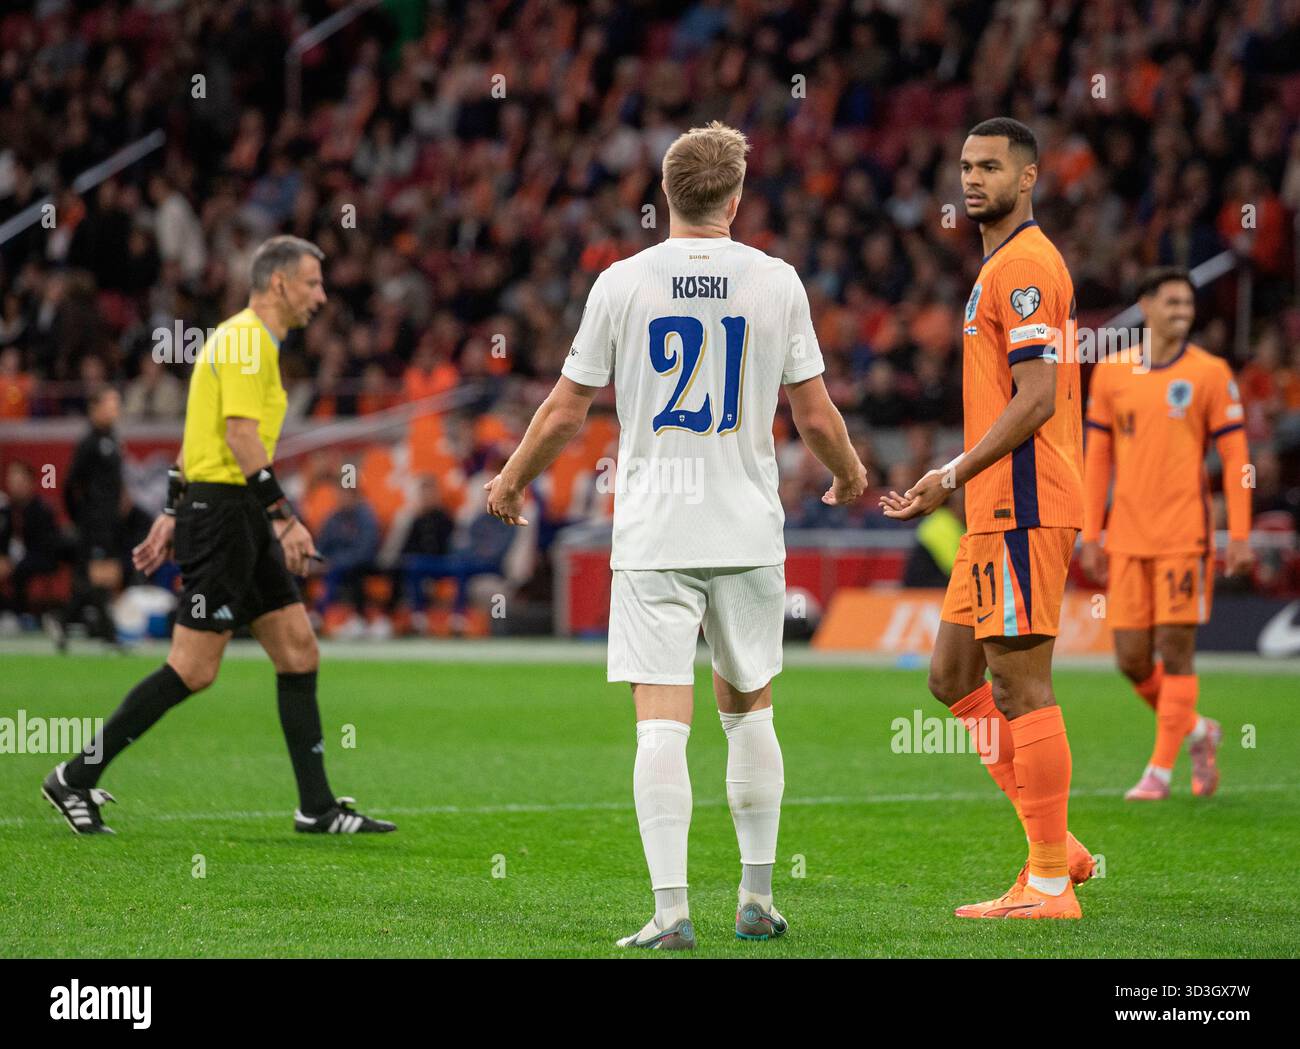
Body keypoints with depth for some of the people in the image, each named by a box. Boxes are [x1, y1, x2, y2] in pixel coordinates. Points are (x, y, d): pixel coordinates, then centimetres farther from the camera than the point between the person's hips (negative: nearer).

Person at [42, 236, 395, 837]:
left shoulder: (247, 339, 19)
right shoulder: (247, 339, -12)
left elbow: (195, 438, 22)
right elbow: (241, 436, -21)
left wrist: (171, 515, 21)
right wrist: (285, 516, -23)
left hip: (243, 521, 10)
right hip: (223, 511, -10)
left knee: (299, 653, 5)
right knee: (193, 669, -9)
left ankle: (318, 808, 6)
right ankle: (76, 779, -2)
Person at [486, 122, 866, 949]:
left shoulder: (623, 283, -2)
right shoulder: (775, 282, 0)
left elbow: (566, 413, 2)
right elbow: (816, 416, 4)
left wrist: (511, 483, 19)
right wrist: (851, 477, 24)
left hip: (653, 535, -2)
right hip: (749, 532, 2)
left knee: (662, 720, -5)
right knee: (748, 708, 16)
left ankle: (671, 908, -13)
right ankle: (757, 897, 18)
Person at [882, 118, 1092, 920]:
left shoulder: (1024, 266, -12)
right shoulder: (1005, 266, 20)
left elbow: (1035, 400, -19)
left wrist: (951, 477, -17)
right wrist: (954, 484, 21)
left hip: (1021, 508, -11)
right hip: (999, 512, 11)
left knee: (1021, 686, -8)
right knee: (955, 677, 13)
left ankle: (1049, 884, -4)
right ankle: (1058, 846, 15)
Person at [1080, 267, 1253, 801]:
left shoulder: (1210, 373, 0)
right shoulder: (1110, 373, 8)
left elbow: (1235, 457, -1)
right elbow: (1098, 459, 12)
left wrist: (1239, 535, -8)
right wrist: (1090, 536, 8)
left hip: (1183, 536, -3)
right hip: (1126, 537, 3)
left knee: (1175, 651, -7)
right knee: (1131, 659, 2)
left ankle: (1160, 771, 0)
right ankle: (1196, 731, 26)